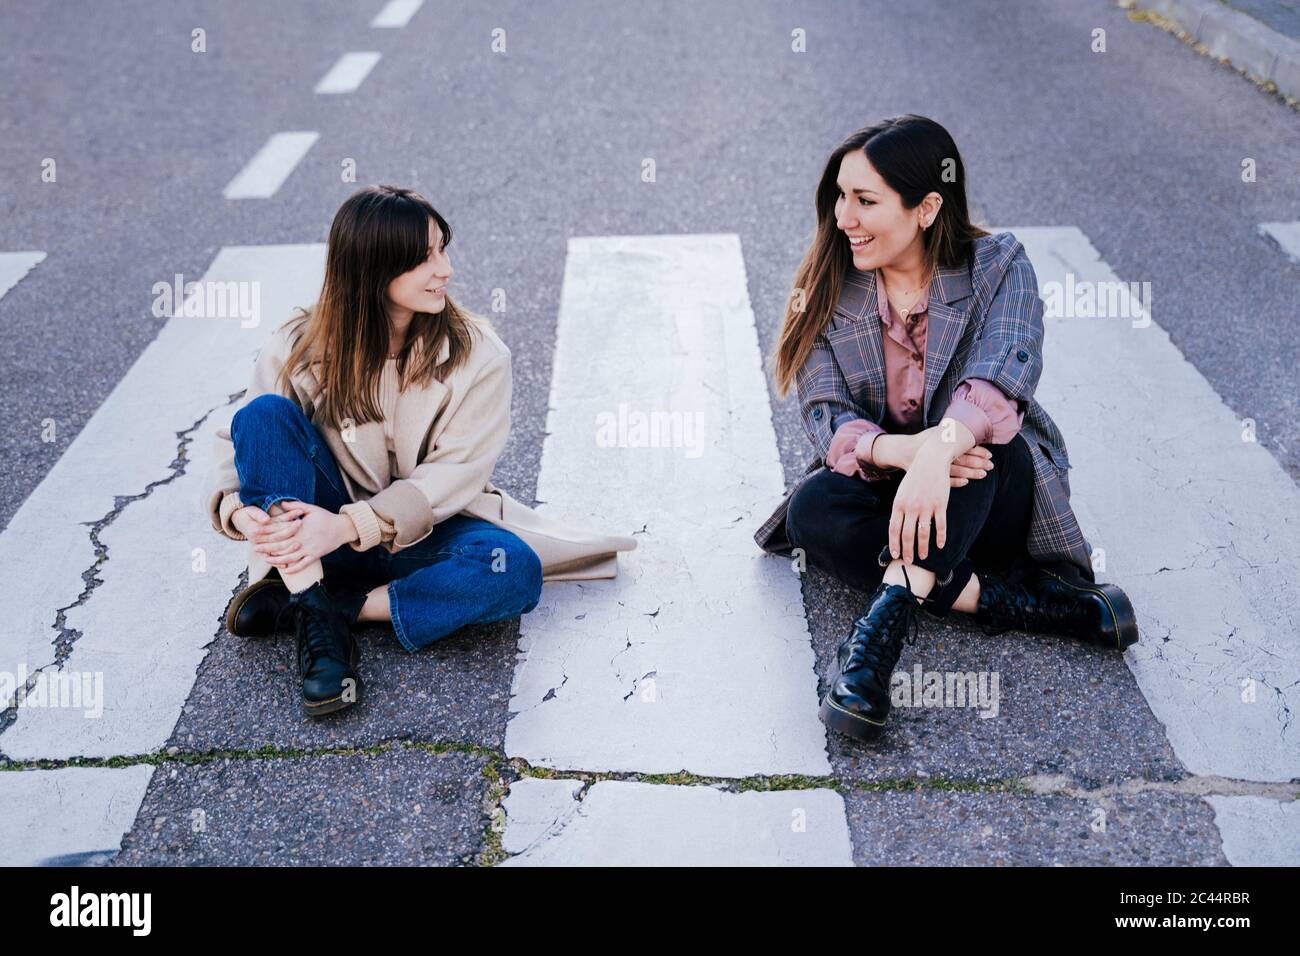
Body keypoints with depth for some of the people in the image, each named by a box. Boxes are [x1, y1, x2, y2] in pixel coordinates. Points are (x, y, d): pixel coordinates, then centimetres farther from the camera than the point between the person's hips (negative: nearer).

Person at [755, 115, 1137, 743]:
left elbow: (1004, 374, -27)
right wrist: (900, 451, -35)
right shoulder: (828, 290, -1)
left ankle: (885, 623, -43)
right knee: (812, 510, -30)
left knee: (970, 429, -34)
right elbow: (824, 415, -13)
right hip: (882, 487, 2)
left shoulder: (998, 267, -7)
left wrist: (937, 448, -48)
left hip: (995, 491, -2)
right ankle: (1012, 601, -27)